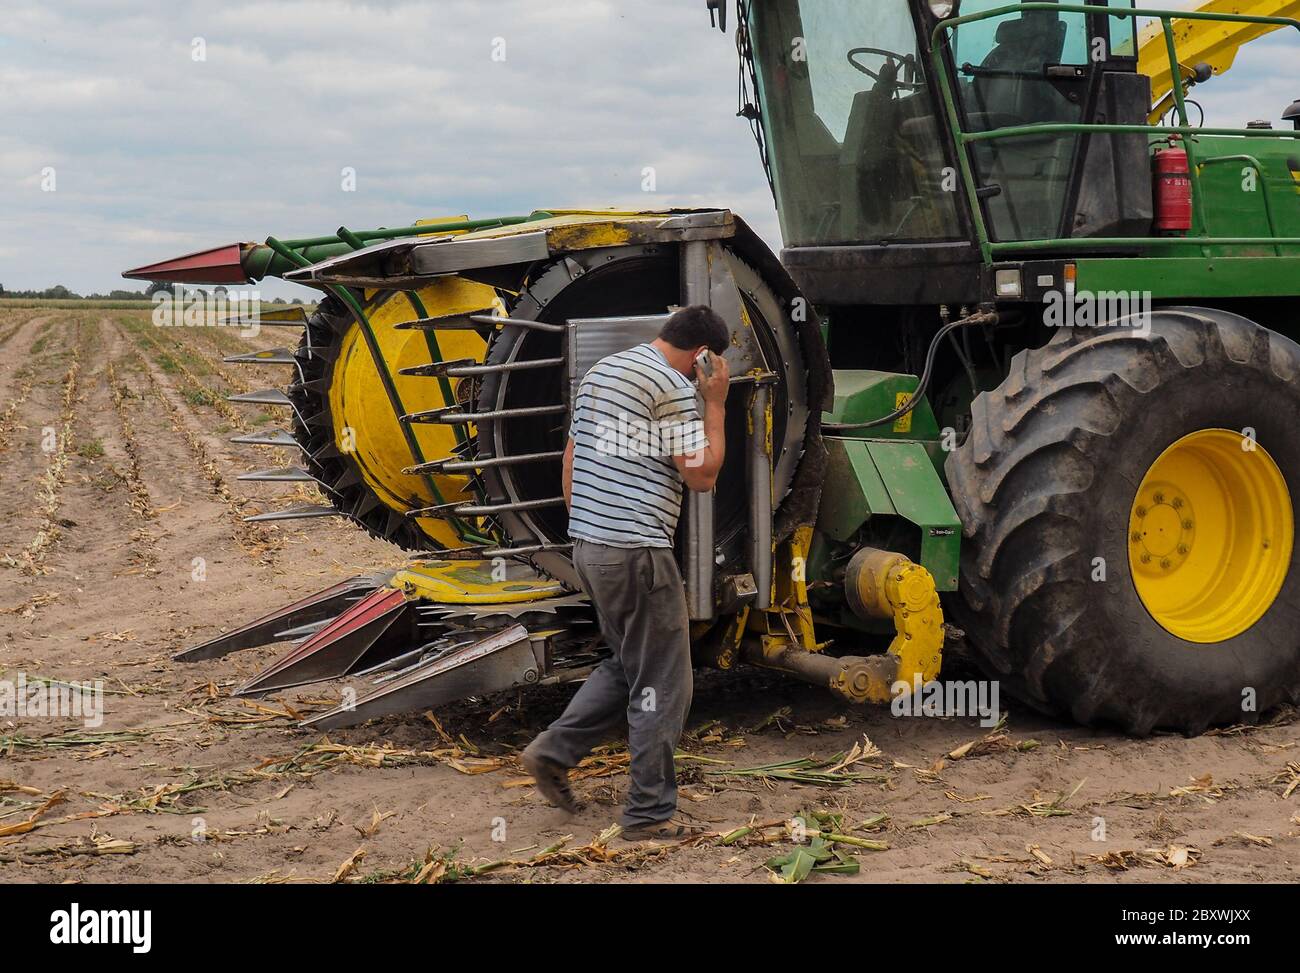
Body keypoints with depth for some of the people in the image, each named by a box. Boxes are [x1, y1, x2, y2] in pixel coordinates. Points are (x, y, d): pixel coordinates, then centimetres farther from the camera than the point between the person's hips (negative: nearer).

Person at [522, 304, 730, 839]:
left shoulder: (599, 373, 15)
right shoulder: (672, 387, -13)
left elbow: (571, 461, 18)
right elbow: (702, 476, -11)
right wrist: (715, 404, -3)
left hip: (588, 546, 9)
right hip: (636, 552, -9)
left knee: (627, 665, 23)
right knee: (662, 684, 1)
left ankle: (553, 750, 18)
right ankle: (649, 813, 7)